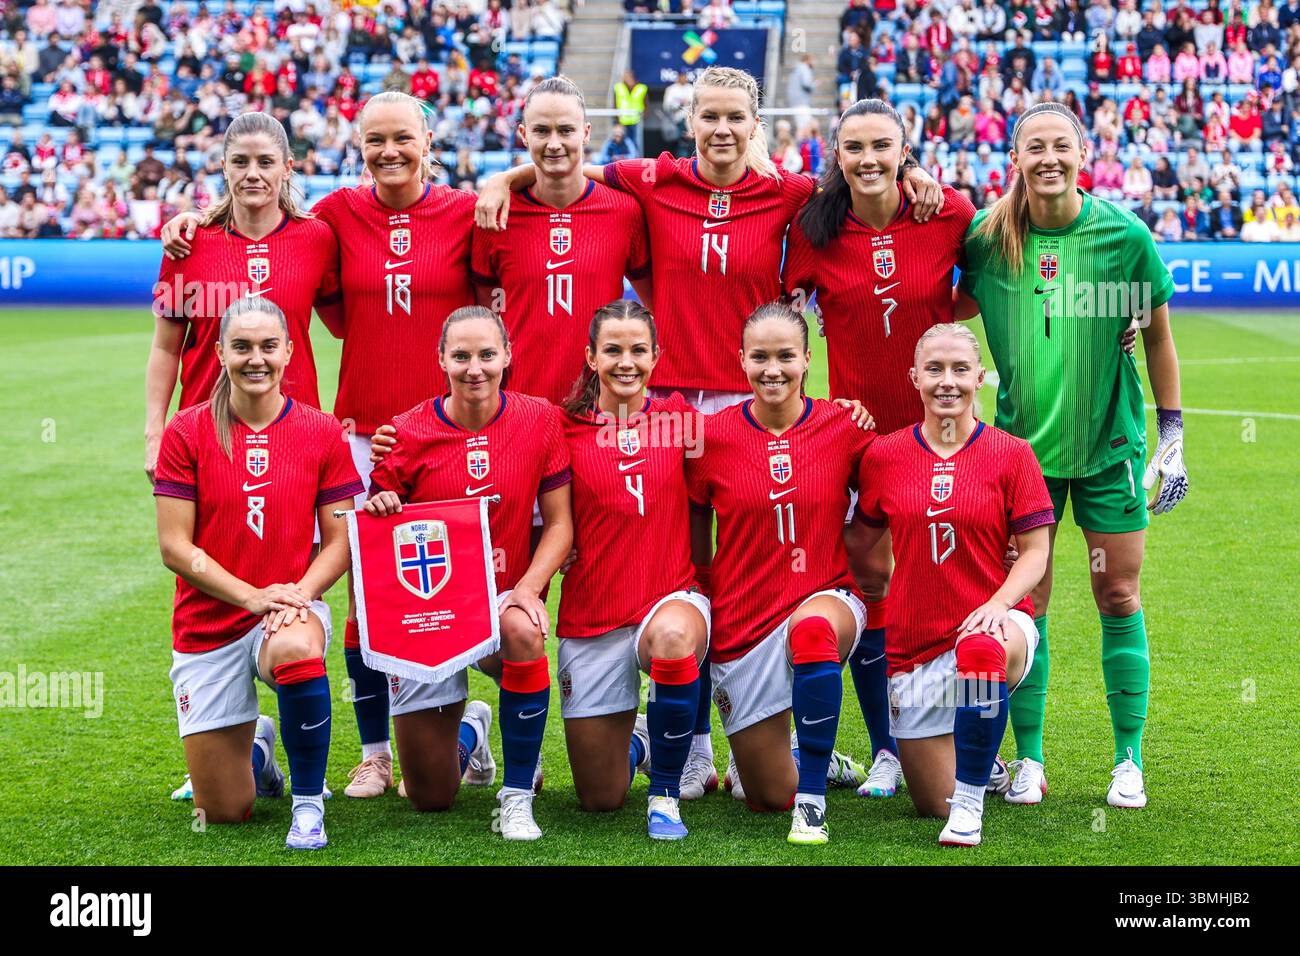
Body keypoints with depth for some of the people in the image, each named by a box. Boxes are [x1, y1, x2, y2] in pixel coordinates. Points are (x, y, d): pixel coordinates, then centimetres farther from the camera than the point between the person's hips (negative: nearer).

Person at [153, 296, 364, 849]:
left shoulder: (322, 433, -1)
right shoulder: (188, 431, -5)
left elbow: (339, 540, 0)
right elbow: (174, 545, -7)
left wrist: (298, 593, -19)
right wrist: (254, 595, -18)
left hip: (292, 609, 0)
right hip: (207, 627, 1)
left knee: (297, 649, -41)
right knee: (224, 813, 2)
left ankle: (308, 803, -18)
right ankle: (256, 747, 41)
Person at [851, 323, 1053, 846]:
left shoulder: (1012, 454, -3)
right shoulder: (884, 456, 2)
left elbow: (1035, 551, -4)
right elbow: (861, 540, 12)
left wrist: (999, 603, -22)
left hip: (989, 625, -3)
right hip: (914, 642, 3)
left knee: (982, 650, -43)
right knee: (933, 807, 5)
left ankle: (970, 802, -25)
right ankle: (978, 757, 43)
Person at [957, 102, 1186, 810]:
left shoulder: (1124, 234, -9)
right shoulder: (987, 238, -6)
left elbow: (1158, 334, 2)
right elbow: (957, 305, 14)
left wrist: (1172, 437, 2)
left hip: (1109, 442, -1)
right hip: (1021, 441, 1)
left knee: (1119, 598, 4)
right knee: (1023, 603, 1)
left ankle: (1129, 760, 15)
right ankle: (1028, 758, 13)